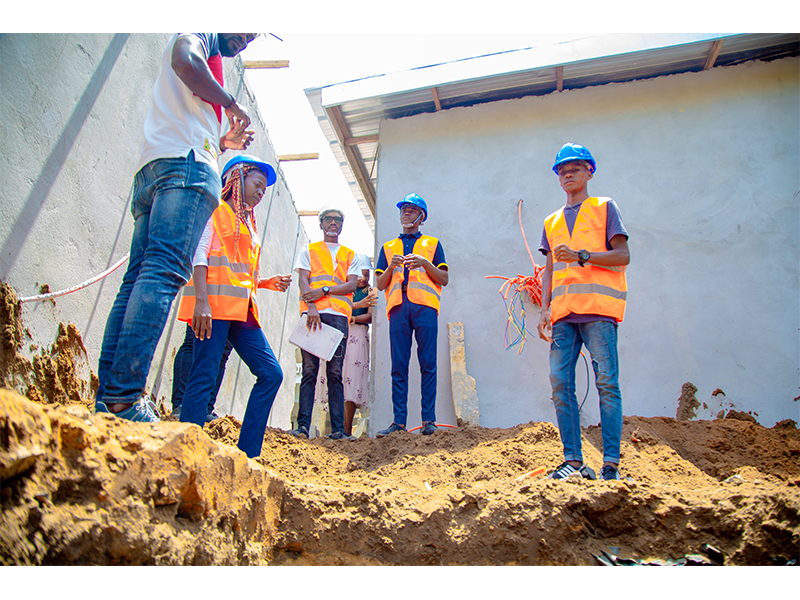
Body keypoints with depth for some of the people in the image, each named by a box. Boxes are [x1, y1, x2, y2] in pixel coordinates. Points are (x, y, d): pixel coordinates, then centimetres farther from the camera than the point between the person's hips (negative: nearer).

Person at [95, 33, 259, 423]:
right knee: (164, 272, -22)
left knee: (138, 281, -2)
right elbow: (185, 61, -12)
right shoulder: (200, 34, 14)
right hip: (186, 162, -9)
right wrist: (230, 103, 0)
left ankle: (107, 398, -7)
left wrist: (223, 142, 33)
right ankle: (125, 398, -31)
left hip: (151, 170, 9)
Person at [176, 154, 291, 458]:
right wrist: (201, 300, -20)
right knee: (204, 377, -12)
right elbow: (199, 254, -8)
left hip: (242, 308, 8)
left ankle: (246, 455, 2)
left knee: (271, 373, 0)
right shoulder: (215, 210, 5)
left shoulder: (249, 223, 28)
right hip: (214, 304, -8)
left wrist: (269, 283, 10)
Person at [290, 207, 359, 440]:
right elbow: (303, 280, 5)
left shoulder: (350, 255, 22)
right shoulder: (309, 250, 19)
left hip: (339, 315, 1)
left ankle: (338, 429, -5)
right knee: (309, 370, -7)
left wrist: (324, 290, -9)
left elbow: (351, 284, 7)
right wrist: (310, 306, -13)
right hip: (313, 313, -1)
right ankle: (302, 426, -8)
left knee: (335, 373, -3)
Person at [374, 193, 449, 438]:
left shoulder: (432, 244, 20)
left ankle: (429, 420, -6)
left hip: (424, 306, -2)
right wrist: (391, 266, -1)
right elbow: (380, 284, 17)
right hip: (397, 306, 2)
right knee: (399, 366, -4)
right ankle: (399, 420, -4)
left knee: (427, 364, -8)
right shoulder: (388, 247, 25)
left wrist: (425, 263, -3)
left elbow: (444, 279, 12)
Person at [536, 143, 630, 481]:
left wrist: (581, 256, -12)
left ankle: (611, 463, -5)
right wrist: (545, 309, 7)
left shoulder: (604, 208, 12)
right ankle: (573, 461, 2)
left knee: (606, 383, -8)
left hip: (598, 308, -4)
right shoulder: (552, 221, 25)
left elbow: (623, 255, 1)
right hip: (563, 313, 5)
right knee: (560, 383, -3)